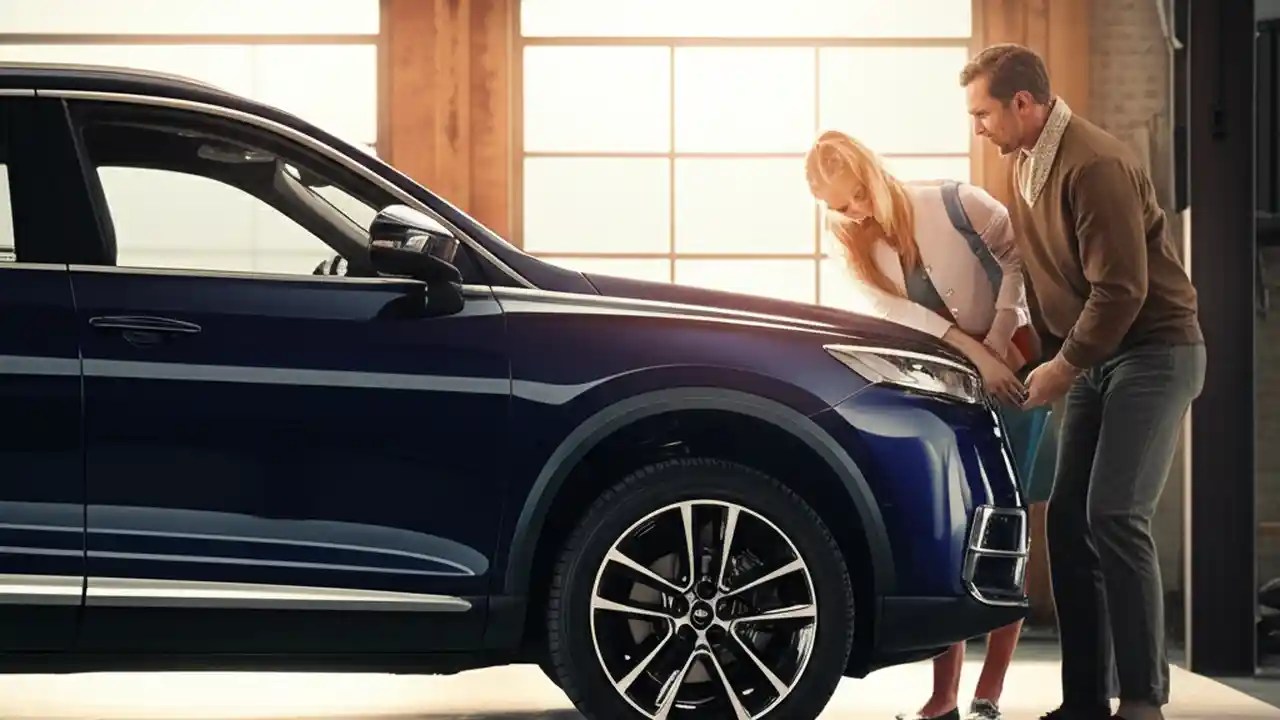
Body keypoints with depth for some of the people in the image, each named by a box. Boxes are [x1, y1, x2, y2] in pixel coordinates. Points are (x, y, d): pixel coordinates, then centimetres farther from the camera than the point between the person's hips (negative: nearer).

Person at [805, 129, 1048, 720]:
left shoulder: (953, 204, -12)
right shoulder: (857, 251, 1)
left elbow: (1019, 255, -6)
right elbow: (901, 315, -12)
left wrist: (999, 341, -14)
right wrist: (975, 356, -25)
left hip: (1012, 371, -4)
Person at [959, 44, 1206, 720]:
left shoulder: (1094, 167, -22)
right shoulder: (1024, 163, 6)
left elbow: (1122, 290, -23)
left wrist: (1063, 367, -14)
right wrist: (1047, 351, 11)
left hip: (1154, 351, -9)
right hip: (1093, 356, 9)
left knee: (1114, 517, -16)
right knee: (1069, 519, 3)